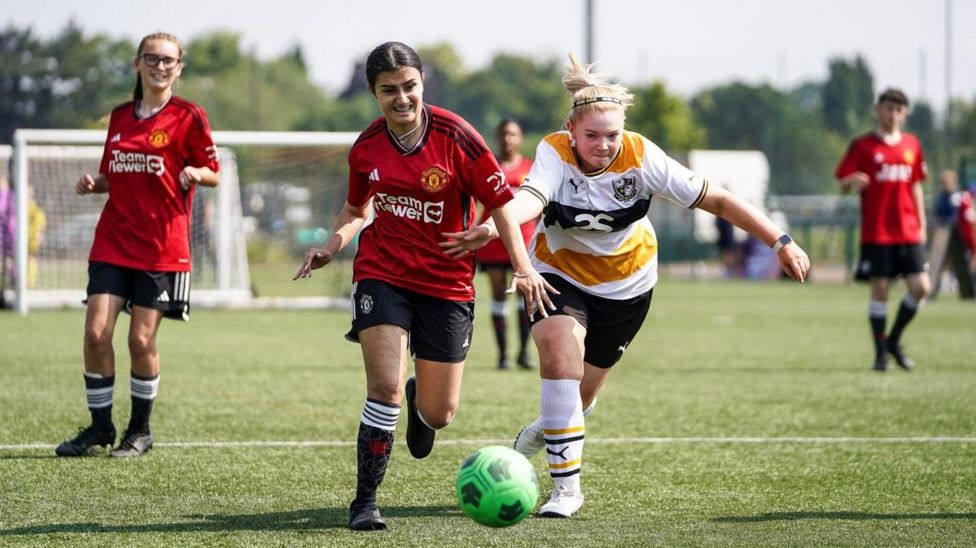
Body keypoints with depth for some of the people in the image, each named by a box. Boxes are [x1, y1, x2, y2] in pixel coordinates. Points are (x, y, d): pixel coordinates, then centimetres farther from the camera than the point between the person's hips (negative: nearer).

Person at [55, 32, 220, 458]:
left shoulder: (188, 117, -2)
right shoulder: (119, 117, 12)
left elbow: (213, 174, 0)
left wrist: (194, 174, -22)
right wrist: (93, 183, 0)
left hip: (162, 247, -4)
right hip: (113, 243, 4)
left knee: (141, 340, -3)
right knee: (96, 333, -6)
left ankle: (140, 430, 15)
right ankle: (100, 426, 8)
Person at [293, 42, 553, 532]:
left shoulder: (455, 137, -13)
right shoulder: (366, 147, -2)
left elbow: (500, 203, -7)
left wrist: (523, 268, -16)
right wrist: (330, 247, -2)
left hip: (447, 283, -1)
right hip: (382, 275, 1)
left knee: (440, 414, 6)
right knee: (385, 387, -18)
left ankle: (420, 401, 46)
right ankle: (365, 502, -5)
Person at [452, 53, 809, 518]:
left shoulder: (640, 157, -23)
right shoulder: (555, 152, -25)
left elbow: (716, 200, -20)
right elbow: (531, 197, -46)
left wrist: (780, 242, -23)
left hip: (625, 283, 1)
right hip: (560, 272, -1)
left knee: (581, 391, 8)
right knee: (559, 349, -27)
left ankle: (547, 432, 47)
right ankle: (566, 488, -17)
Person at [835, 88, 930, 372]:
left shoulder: (911, 144, 12)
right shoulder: (862, 145, 0)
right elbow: (844, 183, -1)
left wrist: (921, 225, 14)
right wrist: (853, 183, -24)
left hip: (909, 232, 4)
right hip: (876, 232, -4)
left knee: (921, 287, -5)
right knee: (880, 289, -4)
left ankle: (894, 340, 15)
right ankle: (881, 353, 8)